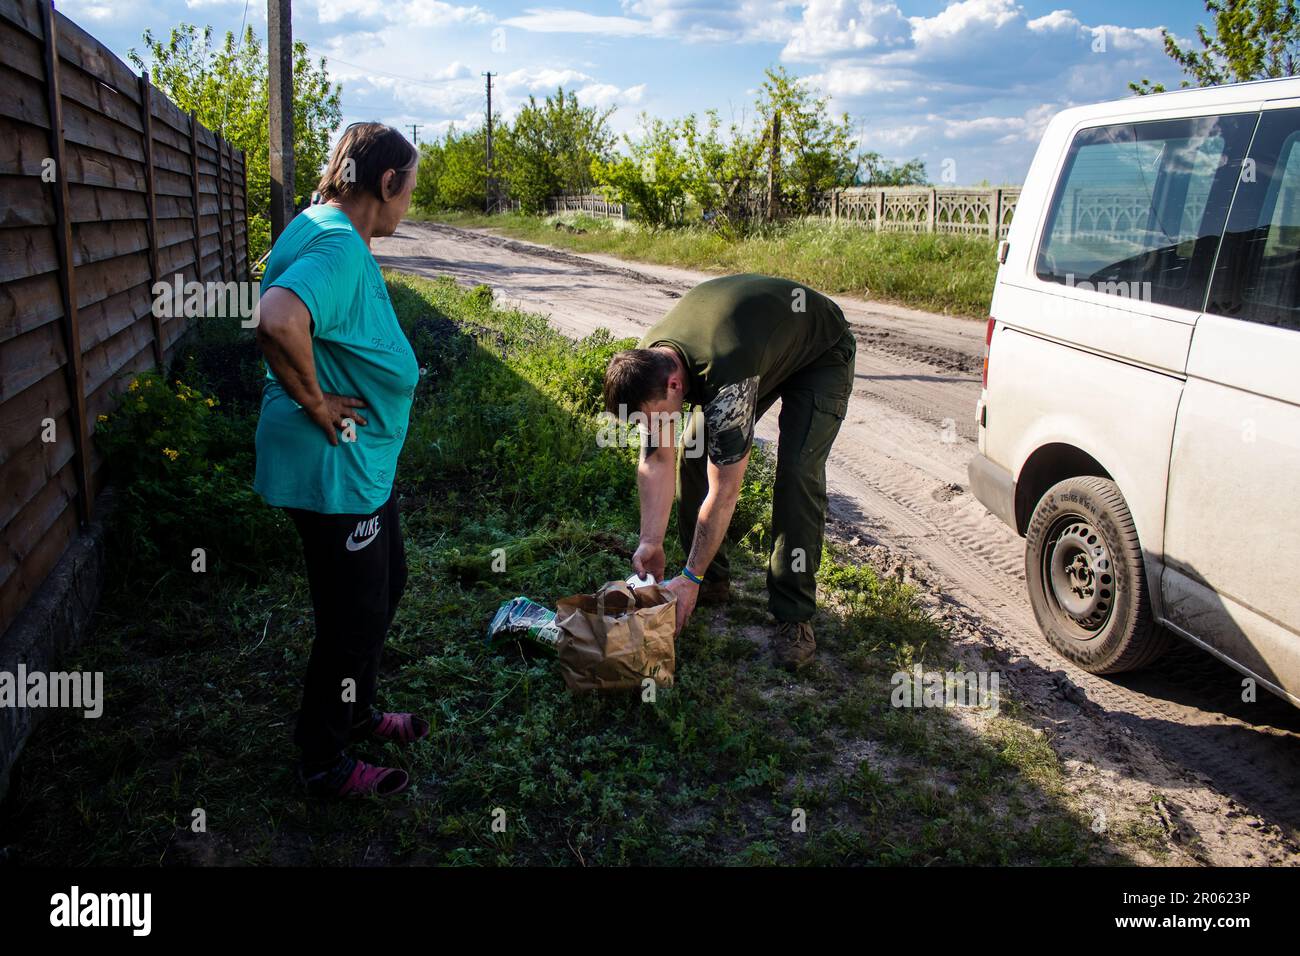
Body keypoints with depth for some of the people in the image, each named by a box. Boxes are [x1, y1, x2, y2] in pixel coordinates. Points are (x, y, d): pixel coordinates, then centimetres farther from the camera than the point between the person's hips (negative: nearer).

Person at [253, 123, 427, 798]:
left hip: (362, 459, 11)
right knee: (354, 616, 4)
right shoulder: (337, 246, -24)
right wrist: (313, 401, -27)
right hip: (335, 469, -11)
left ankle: (355, 714, 44)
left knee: (385, 584, 24)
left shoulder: (330, 232, 10)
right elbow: (277, 322, -43)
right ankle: (325, 763, 25)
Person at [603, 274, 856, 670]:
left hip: (820, 353, -7)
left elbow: (724, 492, -37)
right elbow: (656, 462, -12)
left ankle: (794, 615, -12)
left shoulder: (726, 382, -44)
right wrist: (651, 542, -17)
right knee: (694, 453, -5)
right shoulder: (647, 363, -21)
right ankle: (713, 581, 11)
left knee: (797, 471, -23)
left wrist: (689, 579, -30)